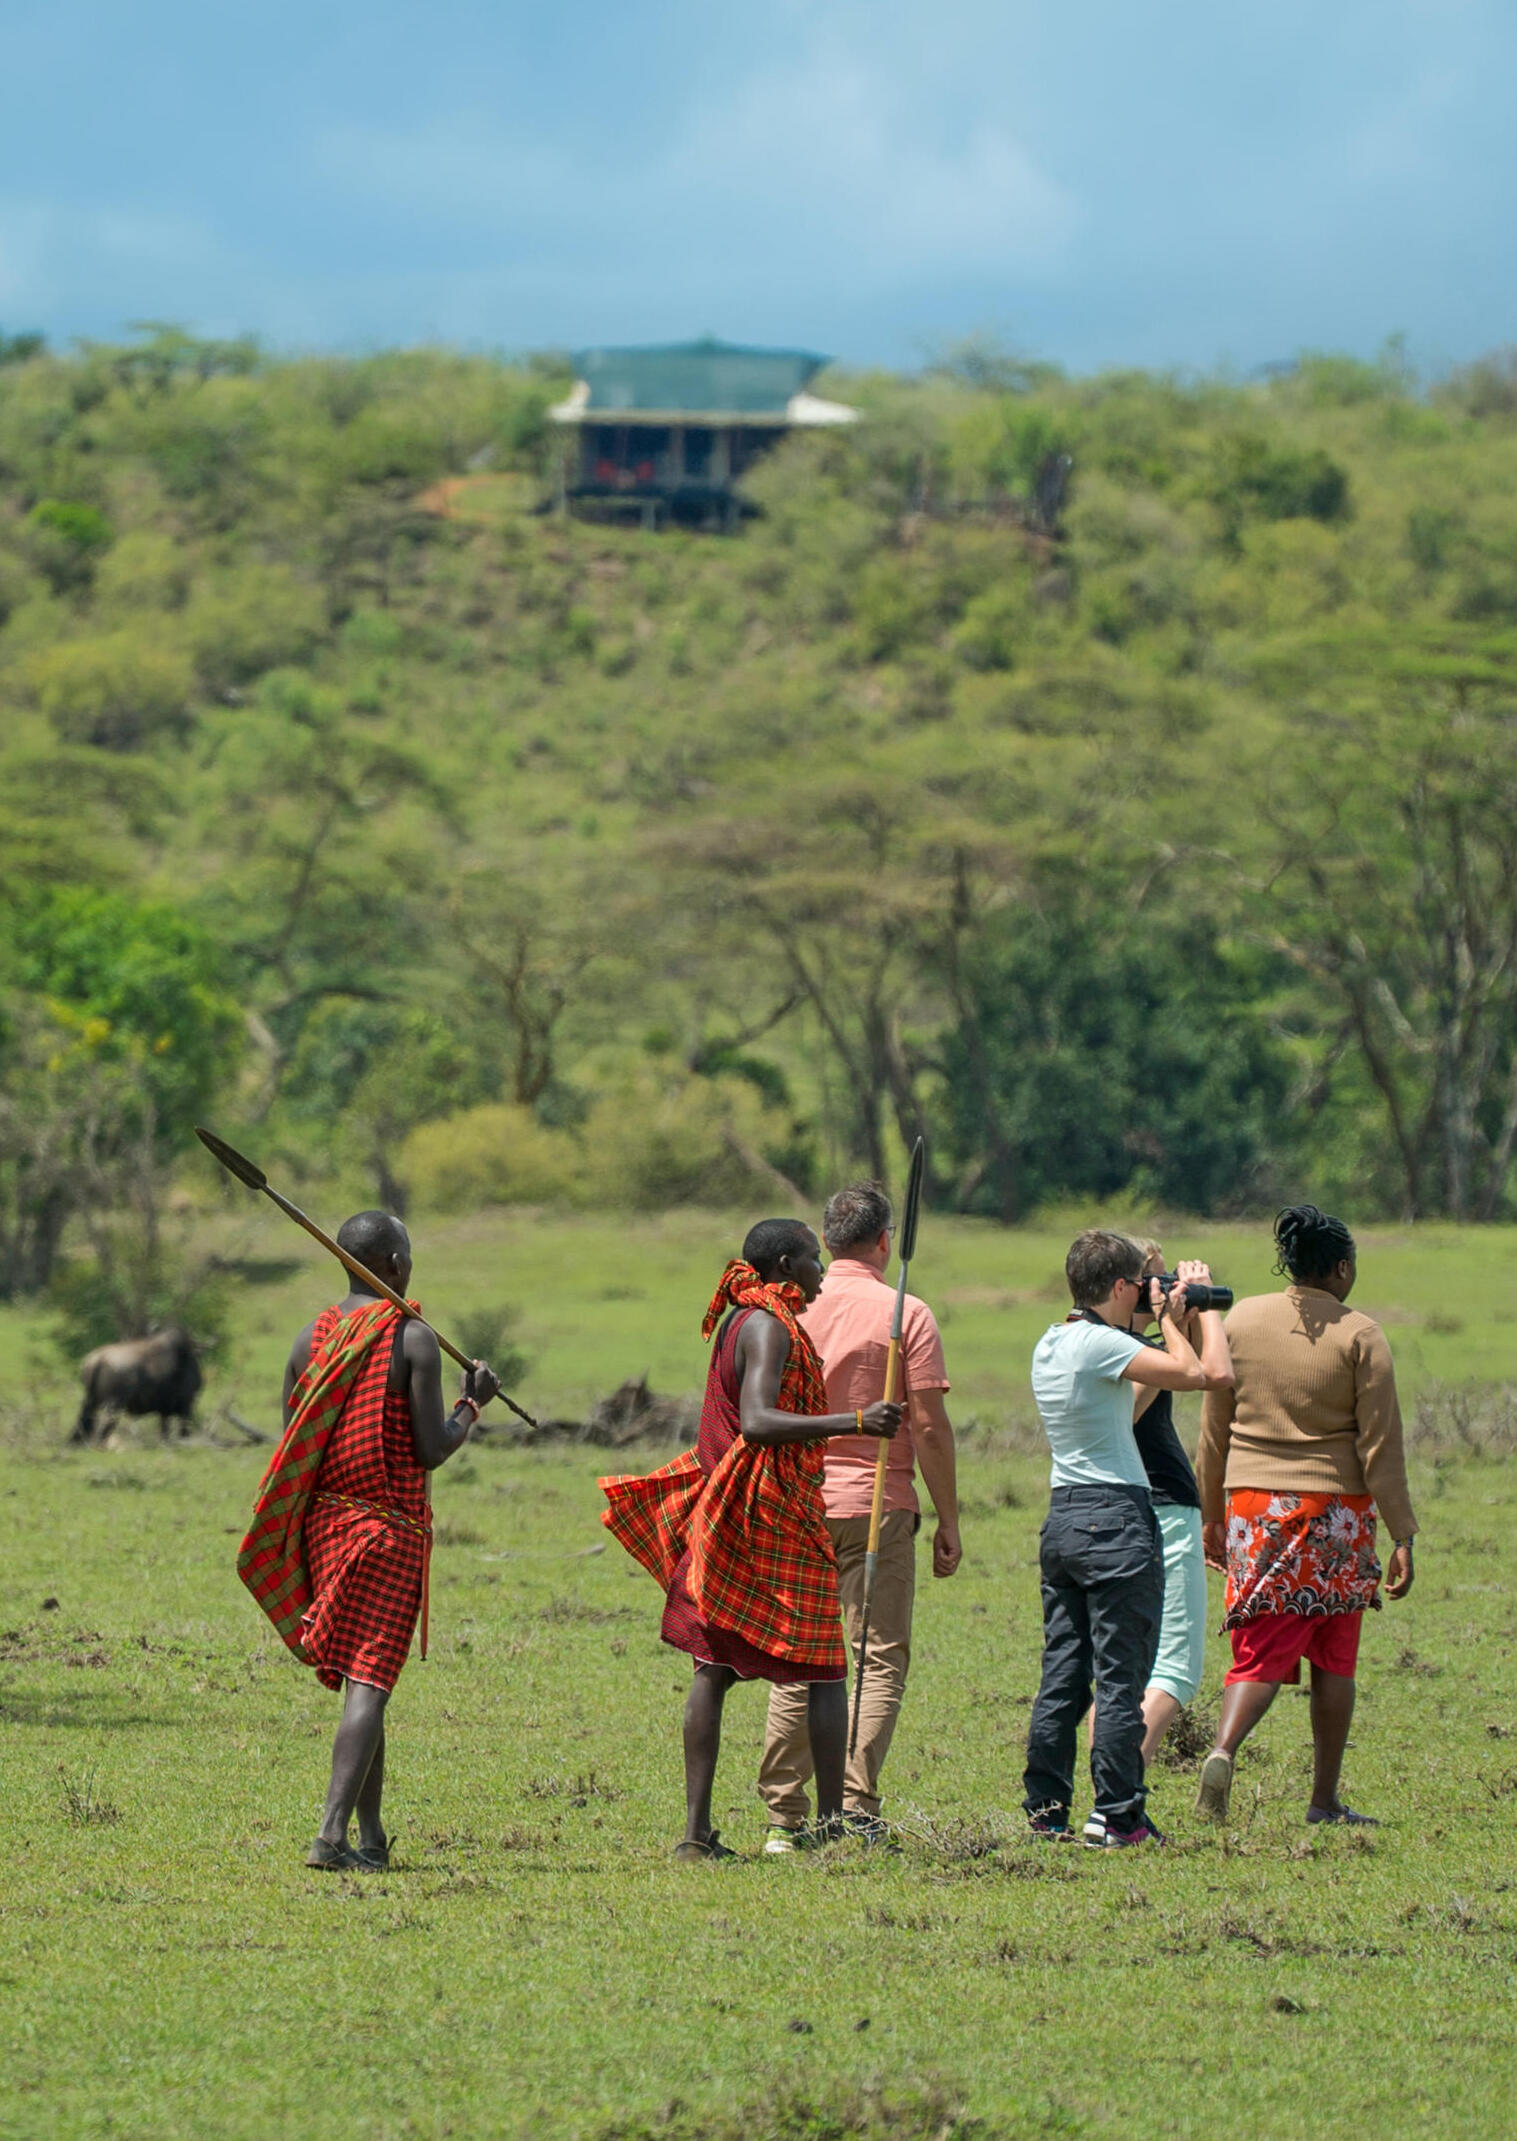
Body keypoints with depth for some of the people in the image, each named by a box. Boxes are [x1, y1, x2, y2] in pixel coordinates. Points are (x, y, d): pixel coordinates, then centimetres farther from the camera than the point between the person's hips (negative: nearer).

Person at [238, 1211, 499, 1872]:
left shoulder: (311, 1339, 6)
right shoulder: (414, 1339, -10)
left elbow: (292, 1444, 7)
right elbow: (433, 1451, -12)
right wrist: (472, 1403, 4)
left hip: (322, 1522, 6)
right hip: (391, 1526, -6)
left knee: (359, 1683, 16)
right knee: (369, 1682, -8)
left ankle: (372, 1835, 17)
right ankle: (332, 1832, -19)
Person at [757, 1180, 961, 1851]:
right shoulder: (905, 1315, -5)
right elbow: (930, 1428, -7)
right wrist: (948, 1521, 0)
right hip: (879, 1506, -3)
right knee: (880, 1659, 1)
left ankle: (784, 1818, 6)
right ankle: (857, 1803, -12)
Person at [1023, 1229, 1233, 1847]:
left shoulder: (1051, 1346, 12)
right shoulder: (1101, 1344, -15)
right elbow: (1206, 1374, -17)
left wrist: (1168, 1326, 21)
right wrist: (1200, 1307, 0)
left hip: (1062, 1518, 9)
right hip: (1115, 1519, -9)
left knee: (1061, 1677, 11)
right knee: (1121, 1679, -3)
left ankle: (1046, 1810, 12)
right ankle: (1117, 1816, -2)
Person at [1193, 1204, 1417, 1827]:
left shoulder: (1241, 1320, 4)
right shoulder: (1359, 1336, -6)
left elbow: (1213, 1431, 9)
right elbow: (1380, 1445, -7)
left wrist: (1211, 1514, 19)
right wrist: (1401, 1536, -3)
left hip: (1253, 1502, 2)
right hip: (1335, 1511, -2)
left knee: (1261, 1650, 4)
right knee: (1334, 1658, 10)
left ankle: (1224, 1749, -25)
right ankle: (1325, 1800, 13)